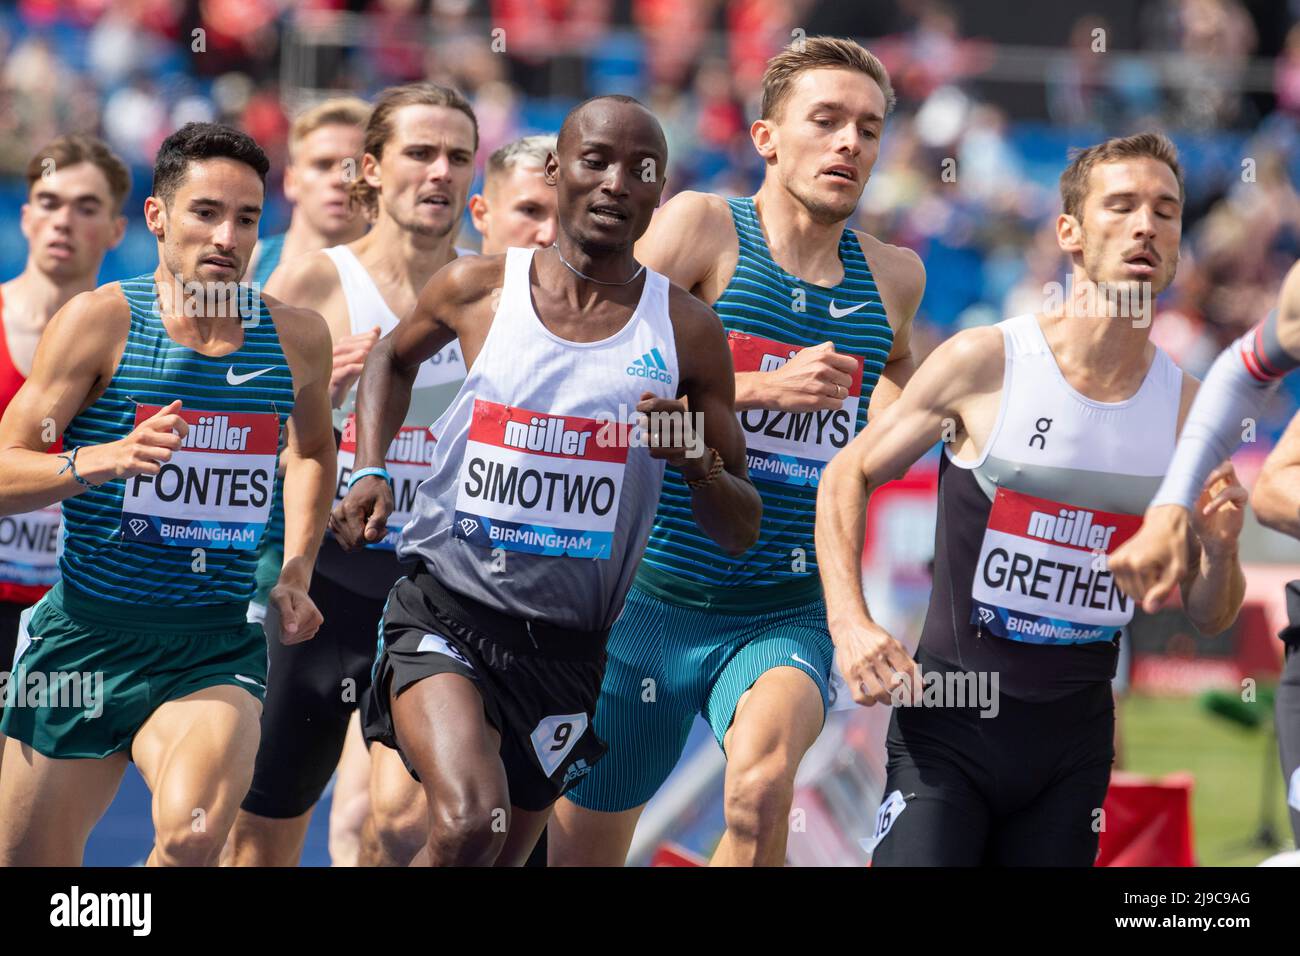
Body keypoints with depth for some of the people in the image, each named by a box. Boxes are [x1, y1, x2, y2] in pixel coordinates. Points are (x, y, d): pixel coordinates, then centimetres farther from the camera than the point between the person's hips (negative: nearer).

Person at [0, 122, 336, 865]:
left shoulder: (297, 338, 3)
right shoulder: (102, 320, -6)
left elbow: (314, 450, 26)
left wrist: (296, 572, 13)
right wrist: (107, 458, -26)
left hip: (219, 646, 0)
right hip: (87, 637, 0)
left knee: (194, 836, -30)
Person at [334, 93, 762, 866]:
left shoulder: (685, 332, -1)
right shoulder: (478, 289, -1)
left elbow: (741, 534, 3)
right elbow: (395, 359, 24)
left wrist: (699, 463, -18)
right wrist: (371, 472, 8)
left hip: (566, 648, 2)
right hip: (447, 610, -2)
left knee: (503, 855, 12)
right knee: (469, 824, -28)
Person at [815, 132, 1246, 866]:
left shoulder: (1189, 407, 1)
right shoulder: (985, 363, -8)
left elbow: (1209, 618, 8)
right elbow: (849, 476, 2)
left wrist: (1220, 551, -15)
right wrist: (850, 624, -11)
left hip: (1075, 731, 4)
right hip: (950, 721, -4)